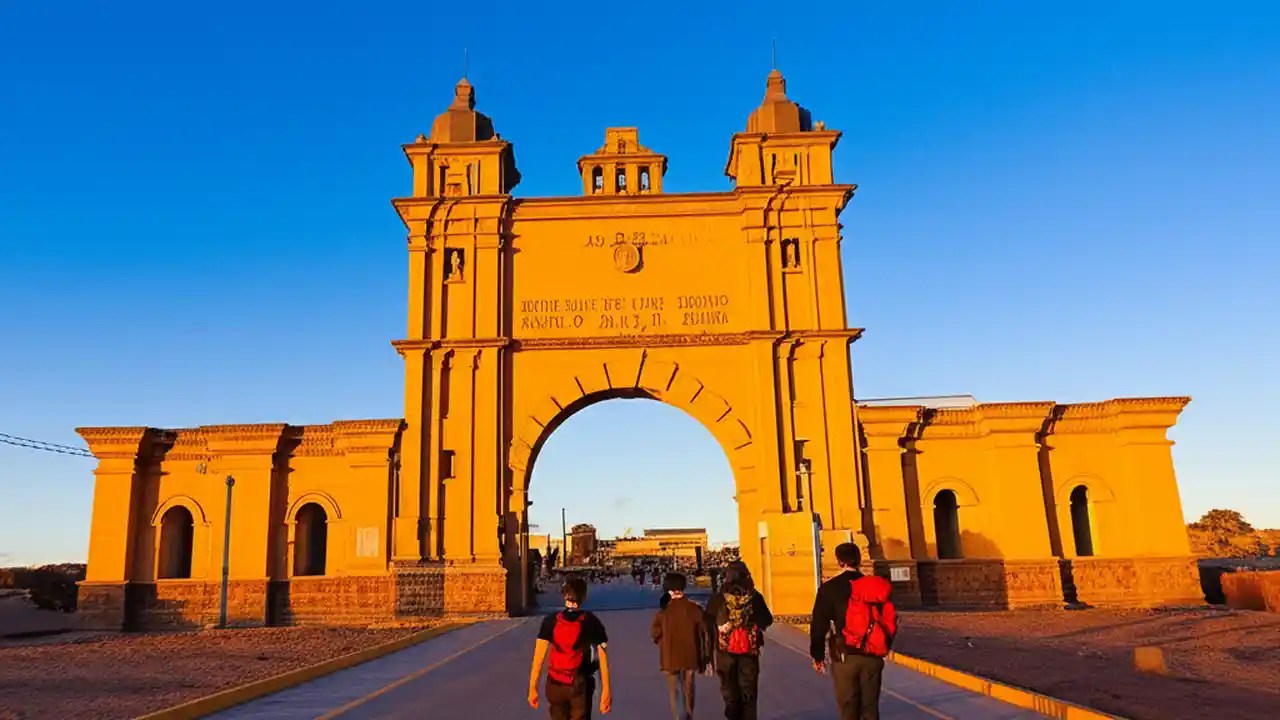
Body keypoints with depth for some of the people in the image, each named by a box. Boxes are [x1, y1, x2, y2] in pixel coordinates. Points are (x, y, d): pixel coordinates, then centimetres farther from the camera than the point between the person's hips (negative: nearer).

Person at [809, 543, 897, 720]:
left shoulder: (829, 588, -5)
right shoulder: (876, 586, 7)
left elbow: (819, 625, -5)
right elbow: (890, 620, 11)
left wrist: (817, 655, 5)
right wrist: (883, 647, 22)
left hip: (845, 656, -4)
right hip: (873, 657, 4)